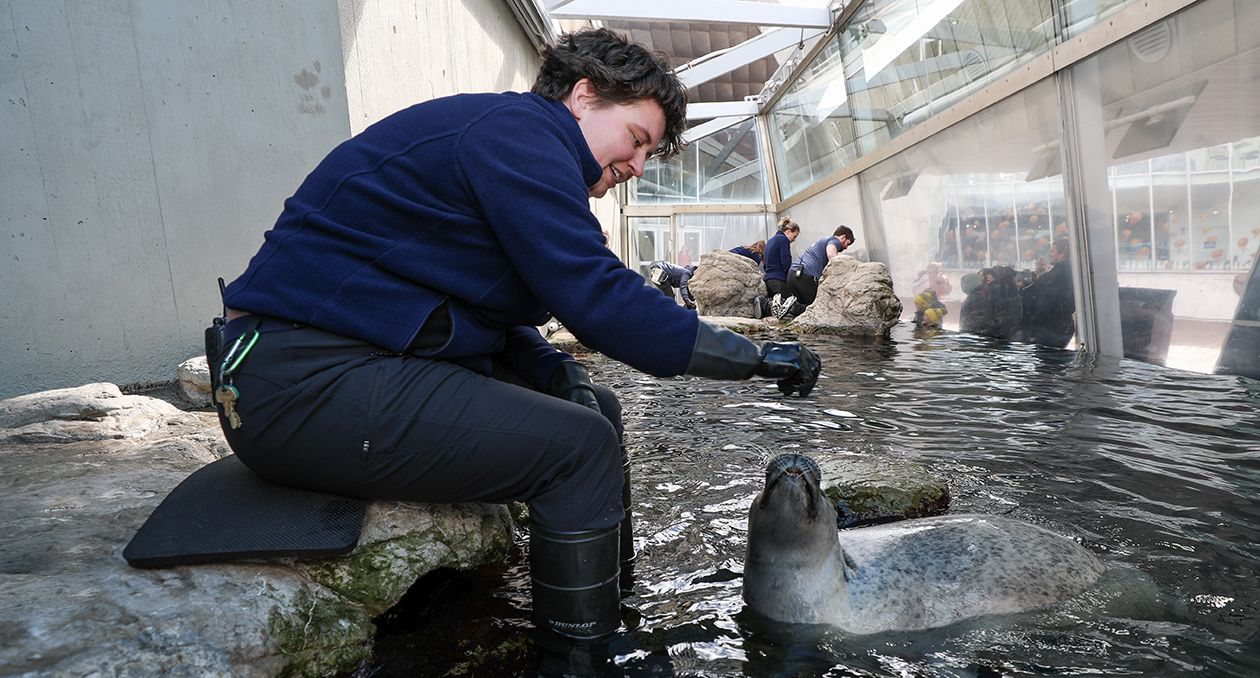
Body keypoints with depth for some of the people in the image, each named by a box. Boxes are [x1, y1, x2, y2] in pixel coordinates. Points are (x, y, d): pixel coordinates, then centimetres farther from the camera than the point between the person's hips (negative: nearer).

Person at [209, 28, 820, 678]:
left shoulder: (517, 139, 18)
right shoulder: (520, 130, -14)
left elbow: (492, 310, 18)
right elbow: (598, 299, -23)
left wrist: (555, 370, 0)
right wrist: (758, 356, -13)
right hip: (306, 378, -10)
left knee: (595, 410, 9)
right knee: (580, 446, -17)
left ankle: (623, 617, 20)